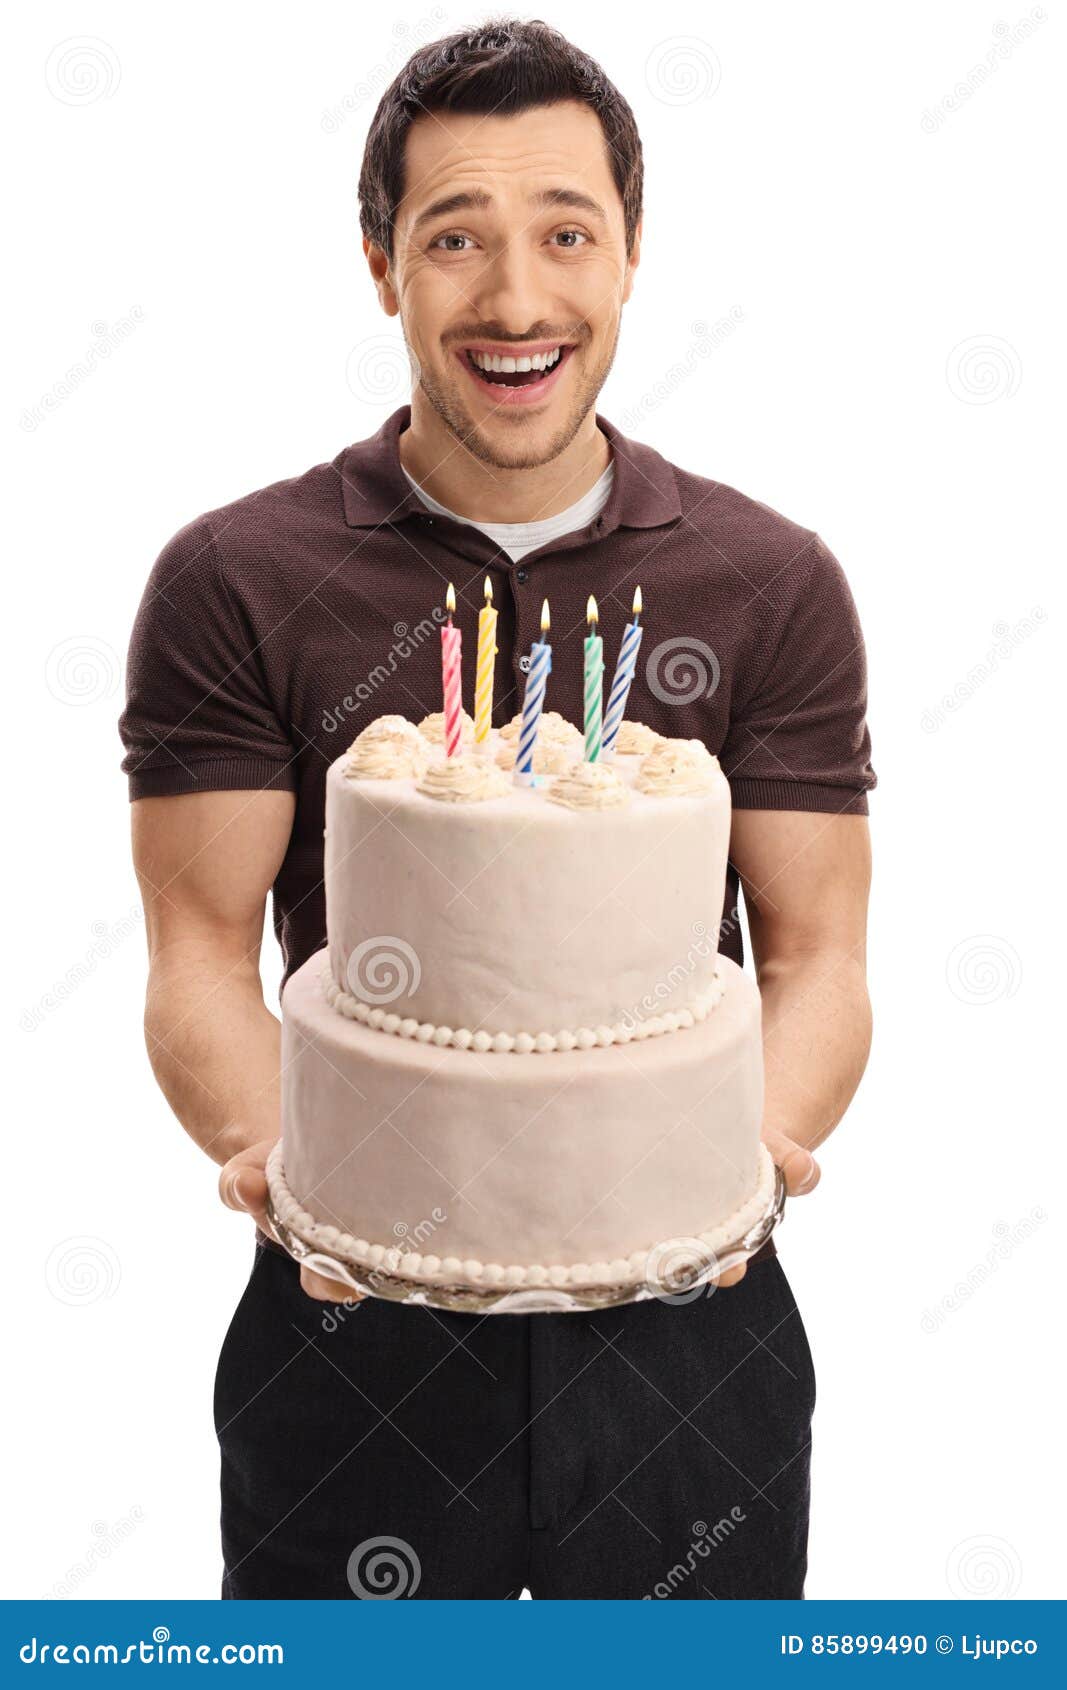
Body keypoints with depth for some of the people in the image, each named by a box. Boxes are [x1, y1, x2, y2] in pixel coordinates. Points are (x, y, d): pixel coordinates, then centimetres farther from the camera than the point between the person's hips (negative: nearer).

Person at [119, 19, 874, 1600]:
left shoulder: (775, 583, -2)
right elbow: (202, 960, -4)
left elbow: (817, 959, -1)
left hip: (684, 1319, 1)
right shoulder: (234, 583, -5)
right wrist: (280, 1161, -23)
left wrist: (755, 1150, -20)